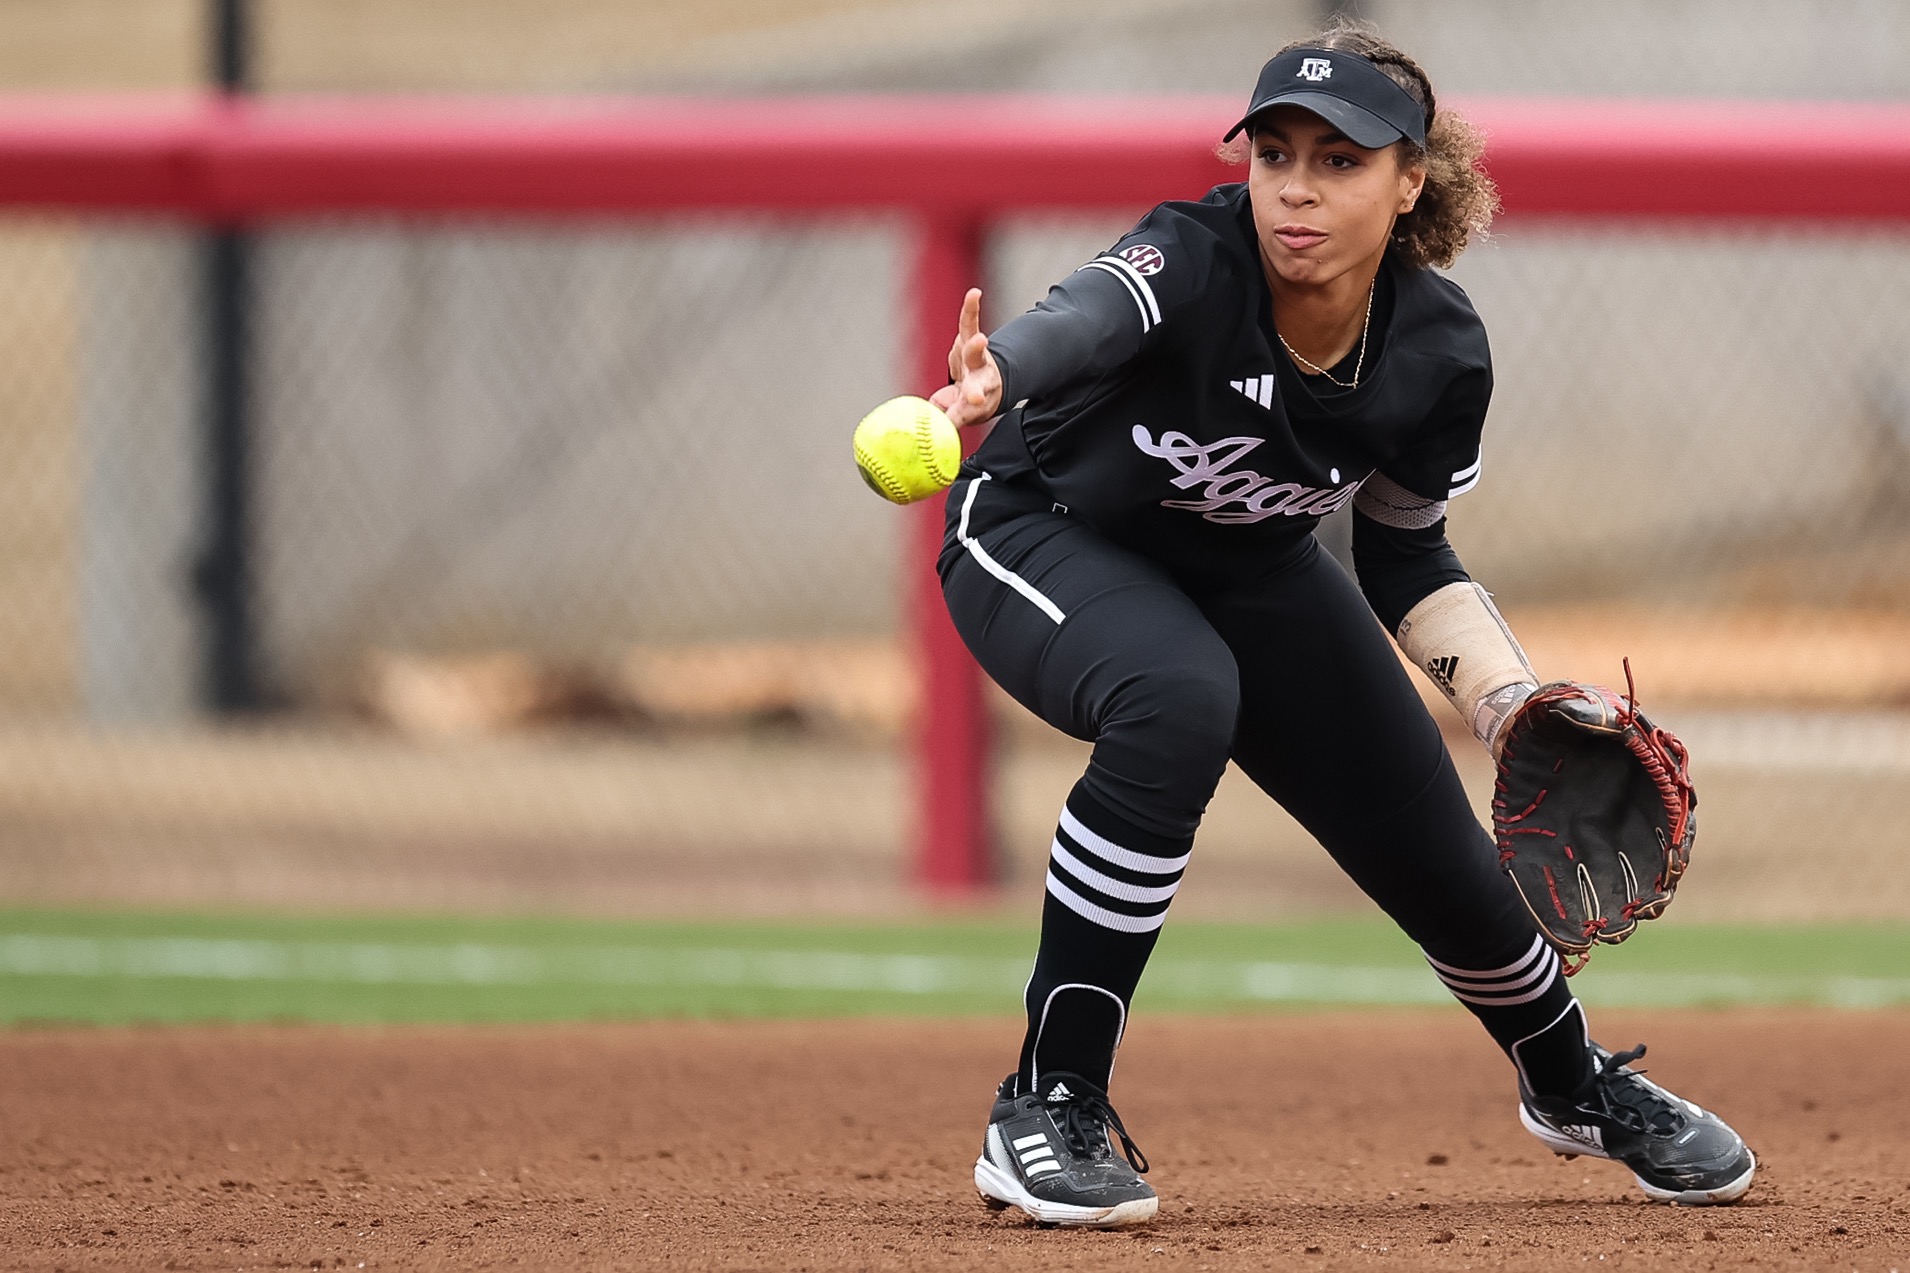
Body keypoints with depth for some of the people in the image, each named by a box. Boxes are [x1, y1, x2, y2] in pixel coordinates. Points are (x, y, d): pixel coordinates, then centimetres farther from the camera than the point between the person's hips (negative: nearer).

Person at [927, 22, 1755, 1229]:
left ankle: (1573, 1083, 43)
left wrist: (1515, 699, -16)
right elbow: (1077, 328, -59)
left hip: (1251, 574, 5)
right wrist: (991, 380, -81)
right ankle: (1050, 1108, -27)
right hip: (1046, 537, -5)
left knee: (1440, 859, 7)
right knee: (1178, 698, -37)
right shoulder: (1194, 262, -35)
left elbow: (1406, 559, -2)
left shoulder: (1437, 354, -20)